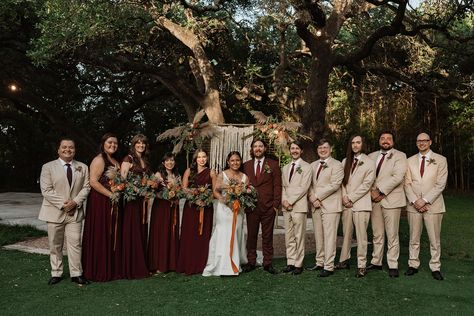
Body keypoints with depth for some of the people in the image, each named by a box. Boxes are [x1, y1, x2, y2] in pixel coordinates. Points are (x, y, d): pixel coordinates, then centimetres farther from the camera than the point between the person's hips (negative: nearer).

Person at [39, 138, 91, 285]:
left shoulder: (83, 167, 9)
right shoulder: (48, 167, 1)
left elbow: (86, 187, 5)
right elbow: (46, 190, -7)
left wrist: (75, 202, -11)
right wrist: (63, 204, -14)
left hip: (75, 212, 1)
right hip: (55, 212, -1)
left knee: (75, 244, 0)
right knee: (55, 245, 7)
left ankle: (76, 273, 8)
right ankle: (56, 274, 18)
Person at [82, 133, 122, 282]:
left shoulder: (115, 161, 17)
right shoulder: (99, 160, -9)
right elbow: (93, 182, -18)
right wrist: (111, 195, -18)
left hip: (112, 204, 8)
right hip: (100, 202, -8)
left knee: (112, 236, 10)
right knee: (100, 236, -2)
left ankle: (112, 269, 19)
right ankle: (100, 271, 8)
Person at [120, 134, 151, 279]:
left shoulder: (145, 161, 17)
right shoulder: (128, 159, -4)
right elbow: (122, 180, -11)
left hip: (142, 200, 7)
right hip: (131, 199, -7)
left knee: (142, 232, 9)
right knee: (131, 232, -5)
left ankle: (141, 266, 17)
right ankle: (131, 269, 3)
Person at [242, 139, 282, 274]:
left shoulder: (273, 164, 4)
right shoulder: (246, 165, 11)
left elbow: (277, 185, 0)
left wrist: (276, 204, -6)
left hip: (268, 207, -2)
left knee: (267, 236, 5)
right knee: (251, 235, 6)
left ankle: (267, 263, 13)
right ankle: (251, 262, 16)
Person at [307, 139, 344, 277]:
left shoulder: (337, 165, -3)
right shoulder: (313, 165, 16)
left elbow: (334, 185, -14)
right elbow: (310, 184, 11)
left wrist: (317, 196, -12)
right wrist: (313, 199, -7)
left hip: (330, 205, -6)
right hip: (316, 206, 6)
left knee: (329, 237, -6)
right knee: (318, 236, 12)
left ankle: (328, 267, -1)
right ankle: (320, 262, 22)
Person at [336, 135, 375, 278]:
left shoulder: (369, 162, 0)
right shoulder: (345, 161, 14)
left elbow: (366, 184, -7)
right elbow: (342, 181, 11)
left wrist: (351, 197, -10)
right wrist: (344, 196, -5)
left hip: (361, 203, -4)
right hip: (346, 203, 4)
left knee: (361, 235, -3)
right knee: (346, 234, 10)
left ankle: (362, 266, 3)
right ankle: (344, 260, 19)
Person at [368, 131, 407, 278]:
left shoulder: (399, 156, 0)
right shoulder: (372, 156, 15)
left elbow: (398, 177, -13)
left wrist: (380, 192, -15)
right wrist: (371, 192, -7)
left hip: (391, 199, -4)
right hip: (374, 200, 4)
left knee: (392, 235, -2)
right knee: (377, 234, 11)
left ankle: (393, 265, 5)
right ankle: (376, 262, 19)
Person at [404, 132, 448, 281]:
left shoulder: (440, 160, 2)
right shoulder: (410, 161, 10)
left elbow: (440, 184, -5)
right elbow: (407, 183, 5)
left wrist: (425, 200, -13)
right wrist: (415, 201, -9)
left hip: (432, 205, -2)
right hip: (413, 205, 2)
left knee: (434, 239, 3)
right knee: (414, 238, 8)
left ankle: (435, 268, 12)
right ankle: (413, 265, 17)